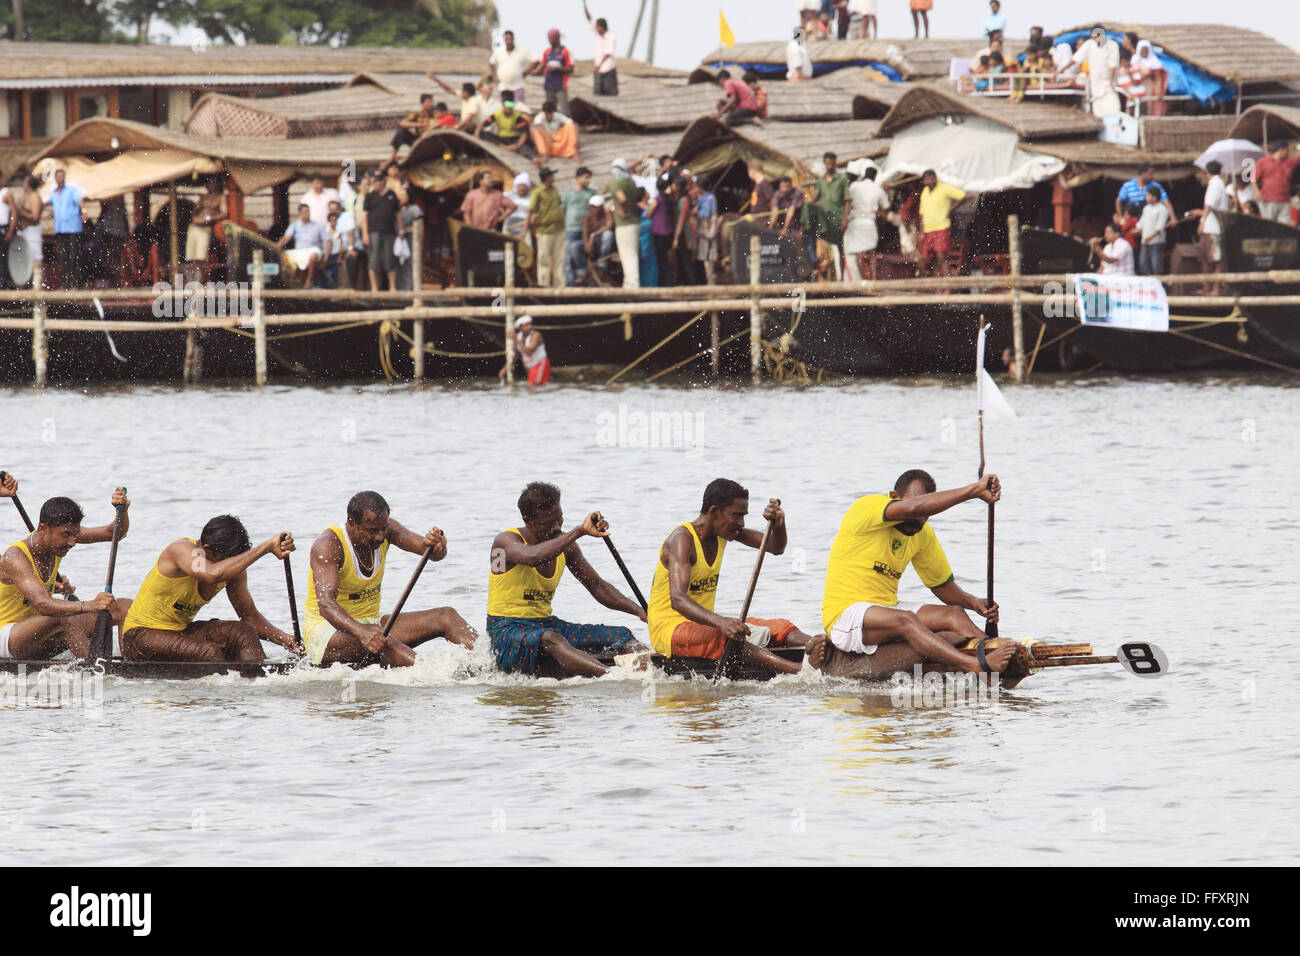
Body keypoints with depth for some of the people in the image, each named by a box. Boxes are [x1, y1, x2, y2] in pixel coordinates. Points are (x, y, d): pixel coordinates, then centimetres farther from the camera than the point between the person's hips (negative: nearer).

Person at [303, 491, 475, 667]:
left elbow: (432, 553, -10)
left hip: (369, 623, 7)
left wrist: (437, 547, -37)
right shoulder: (328, 545, -22)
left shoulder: (384, 528, -2)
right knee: (382, 641, -38)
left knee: (447, 616, -9)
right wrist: (361, 632, -52)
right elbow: (325, 604, -34)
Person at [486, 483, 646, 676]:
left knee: (622, 637, -7)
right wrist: (579, 531, -41)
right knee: (549, 639, -40)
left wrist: (640, 611, 0)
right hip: (506, 631, -8)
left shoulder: (564, 544, 8)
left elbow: (598, 587, 14)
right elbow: (532, 557, -36)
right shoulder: (506, 541, -12)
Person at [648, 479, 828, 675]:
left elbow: (776, 548, 7)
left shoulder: (724, 530, 5)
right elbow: (677, 599, -36)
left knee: (779, 628, -7)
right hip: (669, 629, -10)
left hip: (703, 621, 10)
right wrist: (720, 622, -52)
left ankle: (811, 646, -40)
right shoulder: (682, 539, -21)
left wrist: (778, 525, -18)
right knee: (723, 637, -38)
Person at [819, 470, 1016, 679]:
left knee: (954, 615, -9)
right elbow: (913, 508, -32)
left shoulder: (923, 535, 9)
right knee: (905, 620, -34)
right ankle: (979, 667, -53)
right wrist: (975, 490, -33)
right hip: (844, 615, -8)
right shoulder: (866, 508, -14)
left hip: (887, 610, 8)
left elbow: (942, 584, 18)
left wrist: (973, 602, -5)